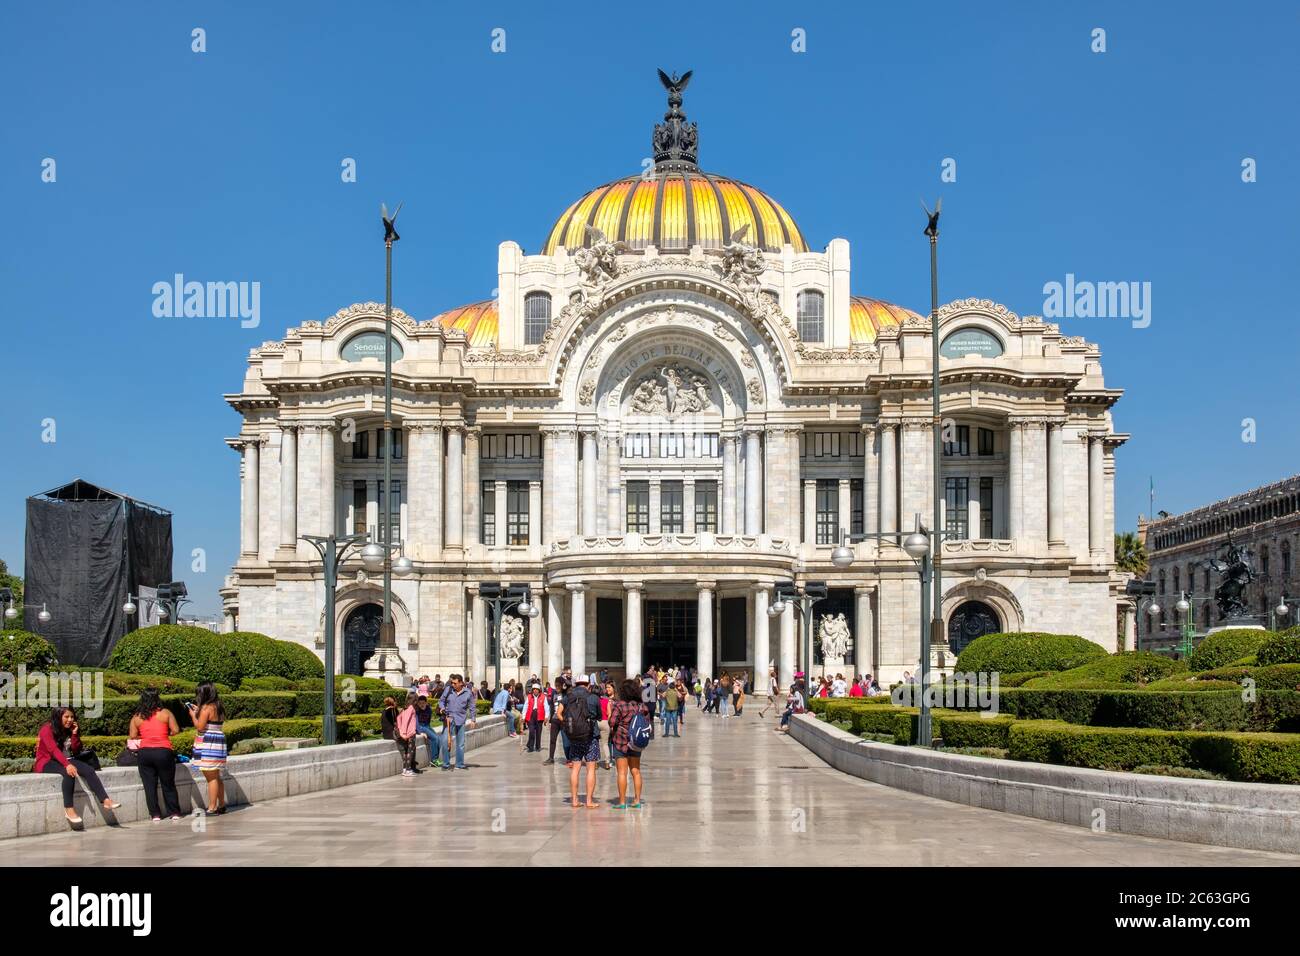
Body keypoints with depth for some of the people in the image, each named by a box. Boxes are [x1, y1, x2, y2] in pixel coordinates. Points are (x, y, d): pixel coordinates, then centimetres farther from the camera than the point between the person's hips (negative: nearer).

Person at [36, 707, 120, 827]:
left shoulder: (69, 730, 12)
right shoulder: (47, 729, -10)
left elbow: (75, 751, 6)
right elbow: (54, 749, -26)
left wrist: (74, 734, -7)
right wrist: (67, 765, -38)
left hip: (65, 760, 7)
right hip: (47, 763, -7)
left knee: (89, 770, -18)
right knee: (69, 772, -36)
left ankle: (105, 801, -27)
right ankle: (68, 809, -39)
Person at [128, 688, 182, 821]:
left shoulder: (137, 717, 3)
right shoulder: (165, 713, -1)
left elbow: (132, 736, 0)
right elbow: (175, 730, -5)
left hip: (144, 753, 1)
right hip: (163, 752, -1)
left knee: (150, 785, 8)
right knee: (168, 785, 11)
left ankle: (155, 815, 8)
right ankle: (174, 813, 15)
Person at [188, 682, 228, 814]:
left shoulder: (206, 708, -14)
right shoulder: (218, 707, 12)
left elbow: (199, 727, -16)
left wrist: (193, 715, -1)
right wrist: (198, 711, 24)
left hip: (208, 745, -9)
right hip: (218, 742, 9)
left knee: (211, 777, -6)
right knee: (216, 777, 17)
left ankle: (212, 808, -4)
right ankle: (221, 805, 24)